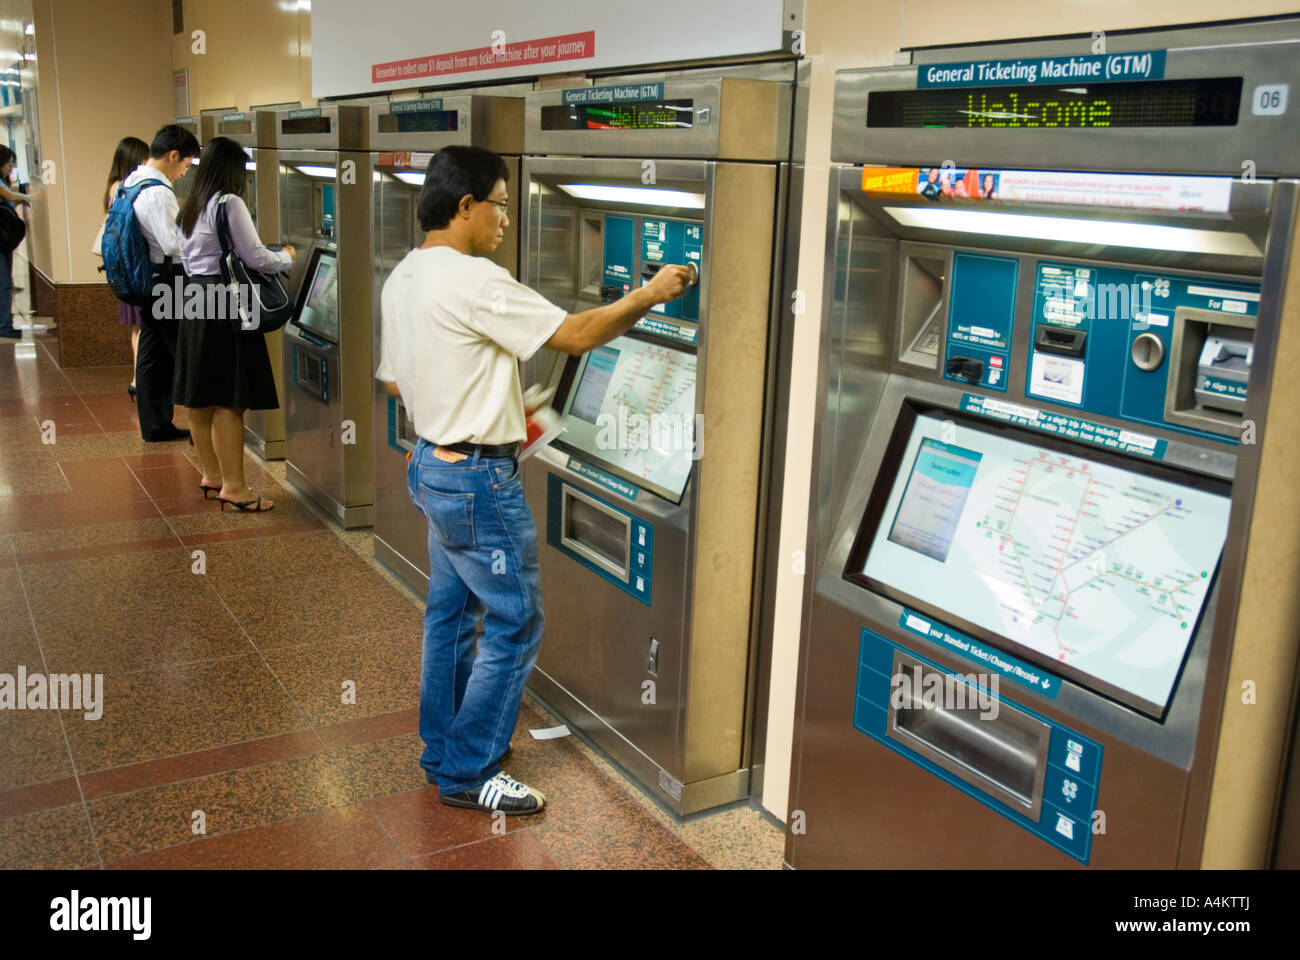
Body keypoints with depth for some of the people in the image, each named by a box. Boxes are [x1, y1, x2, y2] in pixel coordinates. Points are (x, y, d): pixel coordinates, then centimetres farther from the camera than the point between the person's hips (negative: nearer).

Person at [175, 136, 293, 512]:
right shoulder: (230, 203, -11)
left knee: (201, 396, 14)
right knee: (230, 399, -7)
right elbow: (254, 258, -13)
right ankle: (233, 486, -5)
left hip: (193, 301, 9)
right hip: (224, 304, -9)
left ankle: (211, 473, 25)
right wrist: (286, 258, 4)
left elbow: (187, 260, 19)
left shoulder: (189, 208, 16)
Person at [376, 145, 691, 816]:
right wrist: (650, 295, -9)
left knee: (449, 614, 19)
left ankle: (442, 755, 32)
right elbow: (575, 335, -21)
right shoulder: (472, 280, -22)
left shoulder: (401, 278, 8)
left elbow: (395, 382, 16)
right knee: (514, 623, 2)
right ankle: (468, 775, 13)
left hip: (432, 465, 10)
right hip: (479, 480, -10)